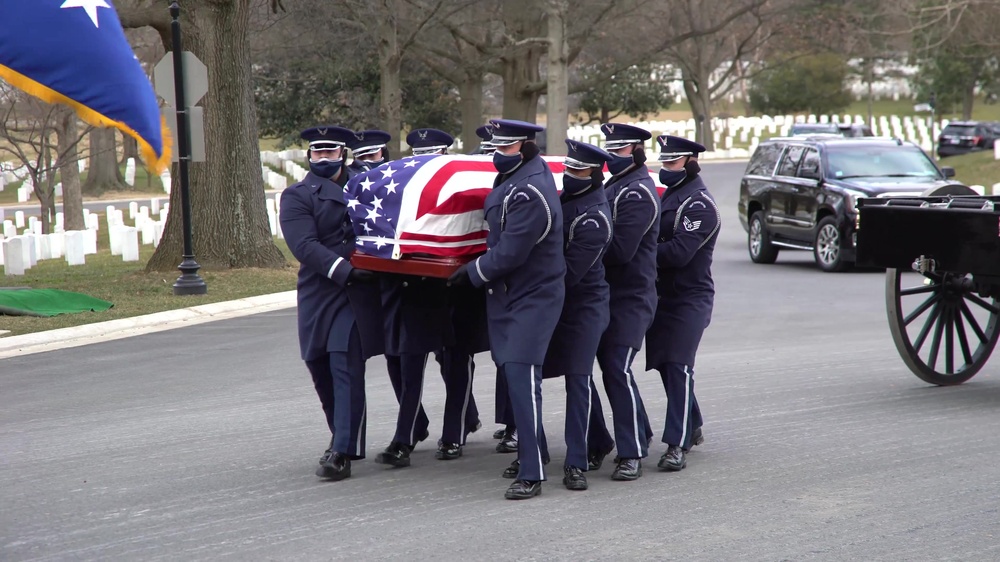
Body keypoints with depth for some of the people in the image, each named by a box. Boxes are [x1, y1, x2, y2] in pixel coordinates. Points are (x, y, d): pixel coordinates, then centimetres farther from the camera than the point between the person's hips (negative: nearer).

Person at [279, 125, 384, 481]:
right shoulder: (296, 197, 5)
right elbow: (304, 245, -9)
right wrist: (344, 271, -21)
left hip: (357, 295, -1)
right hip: (318, 295, 1)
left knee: (346, 368, -10)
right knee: (320, 367, 7)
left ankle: (342, 453, -12)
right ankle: (344, 437, 27)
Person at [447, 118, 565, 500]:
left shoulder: (530, 195, -22)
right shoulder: (514, 176, 9)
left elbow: (509, 254, -22)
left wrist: (471, 273, -9)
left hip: (533, 296, -10)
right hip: (506, 293, 10)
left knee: (521, 375, -15)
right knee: (510, 371, 16)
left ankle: (532, 475, -15)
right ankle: (531, 450, 31)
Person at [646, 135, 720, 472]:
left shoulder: (699, 205, -14)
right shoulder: (671, 196, 16)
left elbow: (679, 252, -24)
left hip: (689, 299, -9)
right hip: (664, 295, 9)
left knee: (678, 367, -11)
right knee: (667, 365, 13)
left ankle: (677, 445, -12)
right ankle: (692, 429, 29)